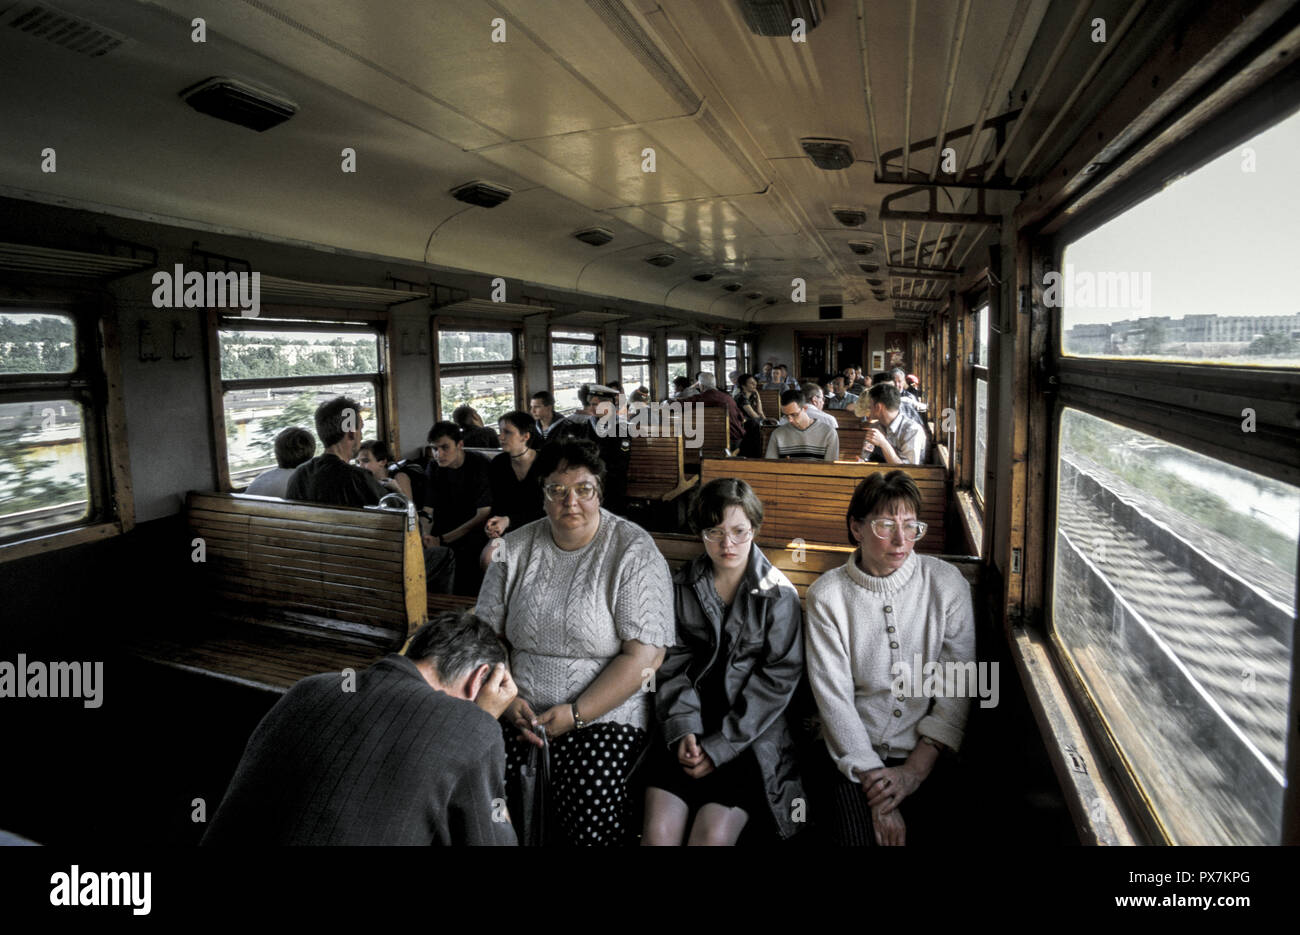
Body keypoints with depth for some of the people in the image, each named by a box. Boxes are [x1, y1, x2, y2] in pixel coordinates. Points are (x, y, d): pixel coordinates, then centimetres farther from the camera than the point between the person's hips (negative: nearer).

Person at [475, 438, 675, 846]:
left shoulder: (634, 552, -8)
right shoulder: (515, 549, 6)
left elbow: (644, 655, -12)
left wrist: (575, 715, -16)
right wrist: (508, 699, -8)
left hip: (603, 714, -3)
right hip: (517, 710, 4)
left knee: (595, 826, -24)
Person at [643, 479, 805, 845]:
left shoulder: (778, 593, -3)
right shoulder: (682, 585, 6)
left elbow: (779, 678, -6)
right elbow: (673, 662, 4)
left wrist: (719, 746, -11)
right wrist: (683, 729, -12)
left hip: (752, 733, -2)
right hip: (691, 728, 2)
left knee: (714, 833, -20)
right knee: (658, 829, -15)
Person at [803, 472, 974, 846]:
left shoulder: (947, 583, 0)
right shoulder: (827, 594, -4)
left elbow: (957, 687, -2)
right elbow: (833, 697, -6)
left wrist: (915, 770, -9)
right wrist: (873, 778, -14)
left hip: (928, 754, 1)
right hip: (853, 752, -1)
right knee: (858, 834, -21)